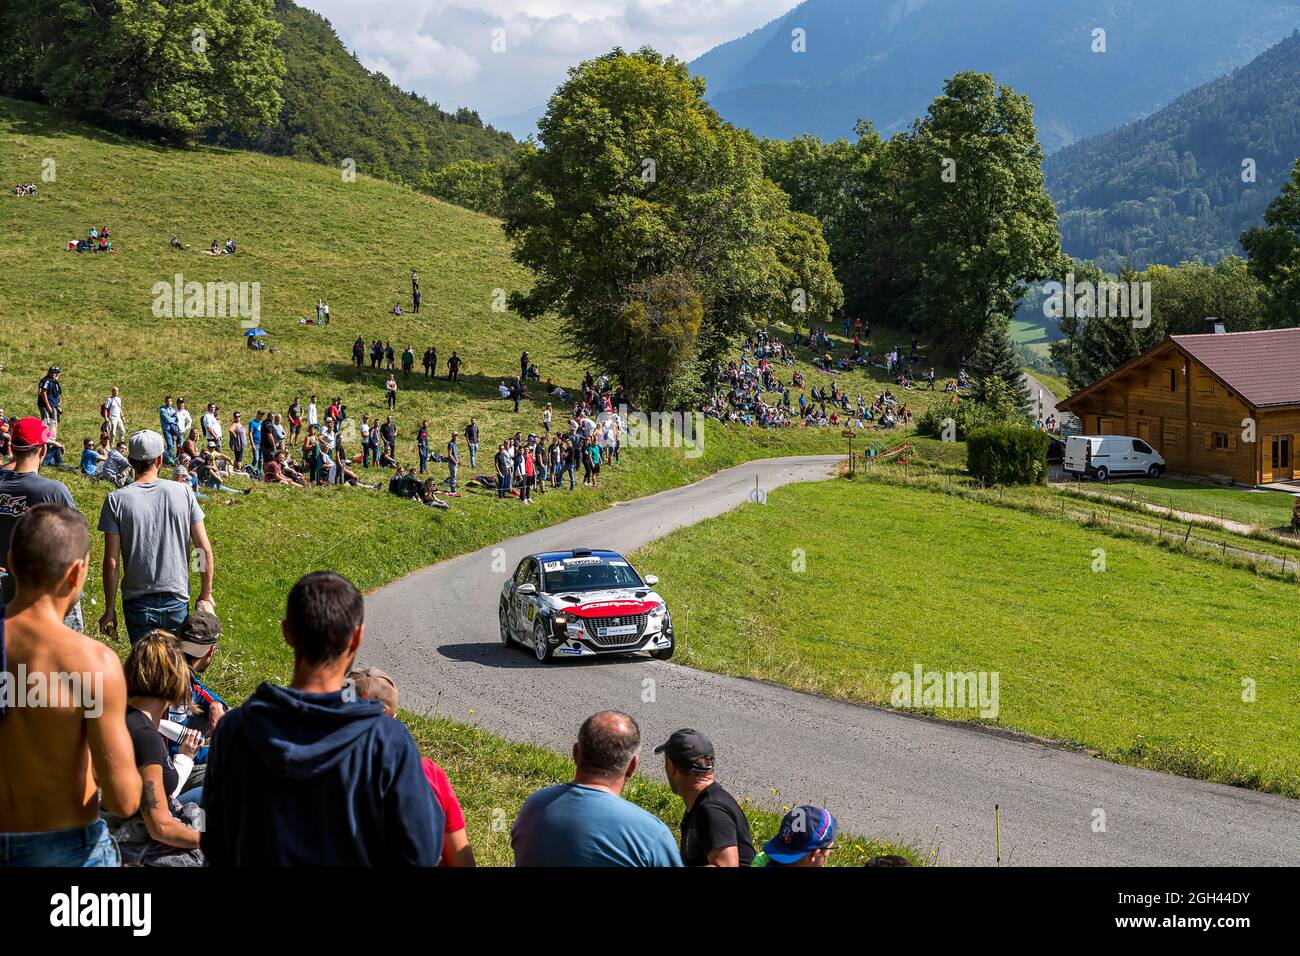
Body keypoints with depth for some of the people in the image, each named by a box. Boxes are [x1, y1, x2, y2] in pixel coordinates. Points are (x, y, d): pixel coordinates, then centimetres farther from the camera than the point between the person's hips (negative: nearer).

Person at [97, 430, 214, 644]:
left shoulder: (116, 500, -8)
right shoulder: (183, 493, -3)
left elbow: (111, 562, -8)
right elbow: (205, 549, 0)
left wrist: (110, 610, 1)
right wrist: (206, 593, 13)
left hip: (138, 604, -1)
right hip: (177, 602, 1)